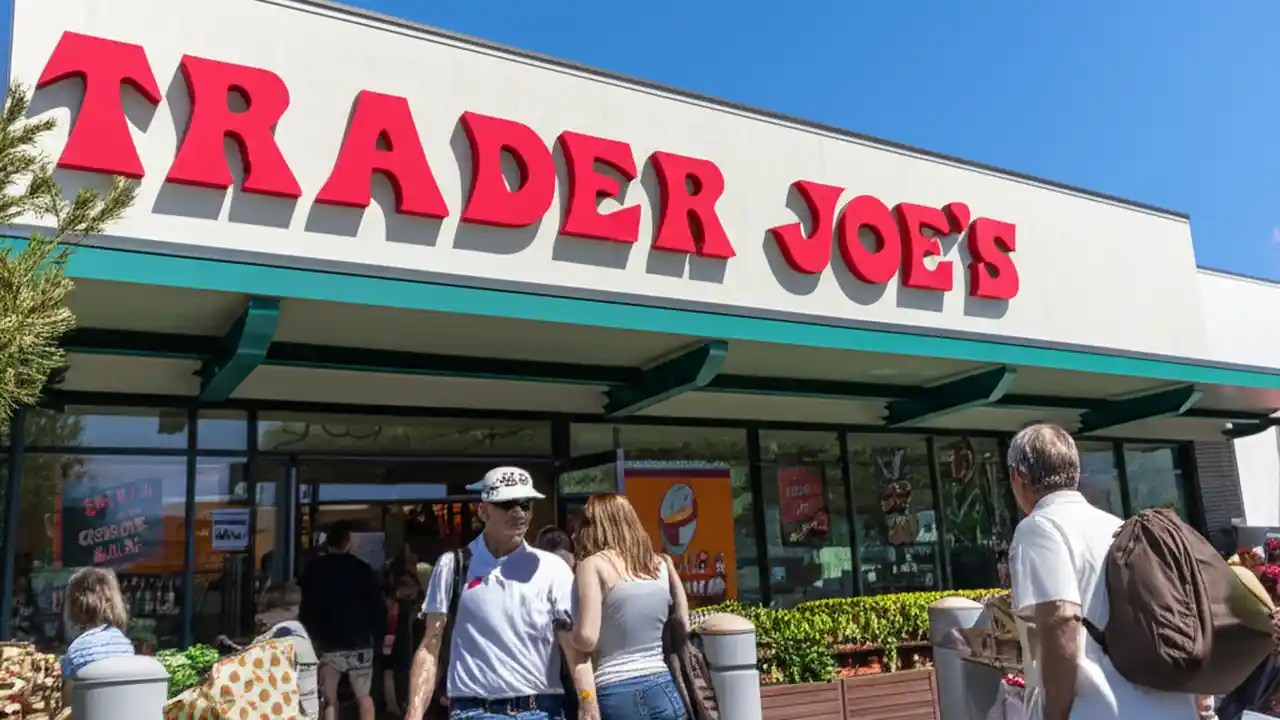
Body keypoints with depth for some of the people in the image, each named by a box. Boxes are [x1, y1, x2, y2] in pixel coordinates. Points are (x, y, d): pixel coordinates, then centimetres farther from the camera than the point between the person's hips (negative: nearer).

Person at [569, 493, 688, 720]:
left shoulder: (594, 565, -4)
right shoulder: (661, 564, 11)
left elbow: (586, 638, -11)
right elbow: (682, 626, 16)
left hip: (617, 694, -4)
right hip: (664, 690, 4)